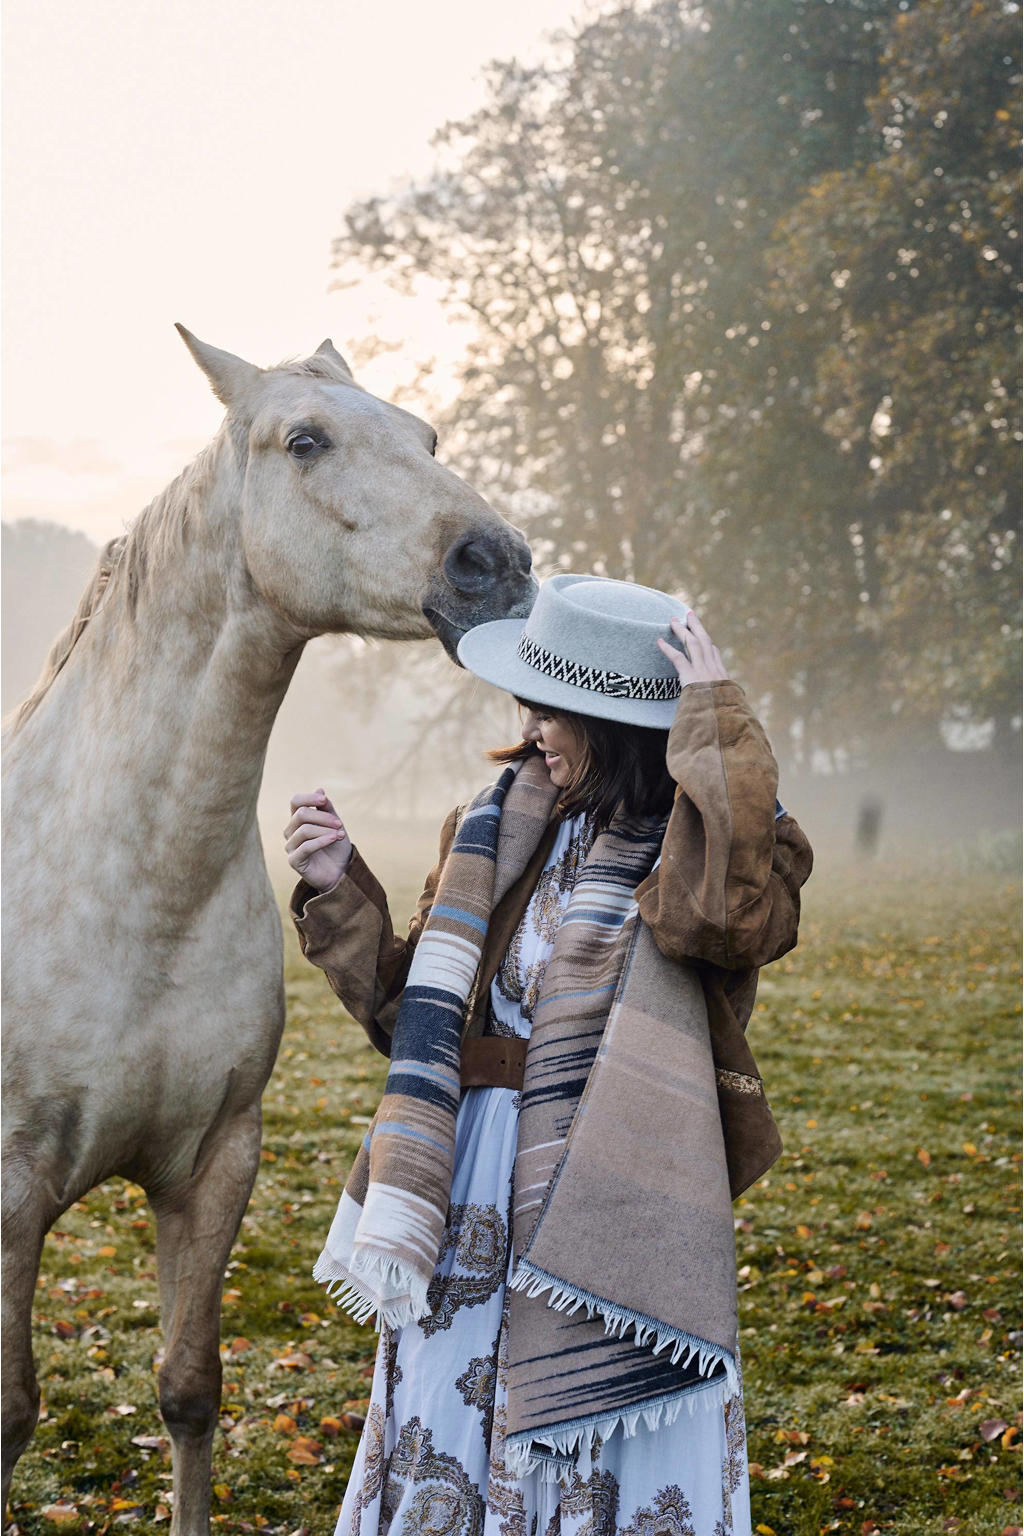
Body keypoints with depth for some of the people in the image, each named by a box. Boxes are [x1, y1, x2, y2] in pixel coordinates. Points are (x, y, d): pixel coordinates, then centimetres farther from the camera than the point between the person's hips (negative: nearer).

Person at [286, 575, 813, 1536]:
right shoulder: (498, 834, 10)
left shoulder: (712, 849, -5)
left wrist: (717, 725, -24)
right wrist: (338, 894, 1)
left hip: (615, 1205, -5)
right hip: (470, 1210, 5)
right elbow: (411, 1013, 12)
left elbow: (728, 912, -32)